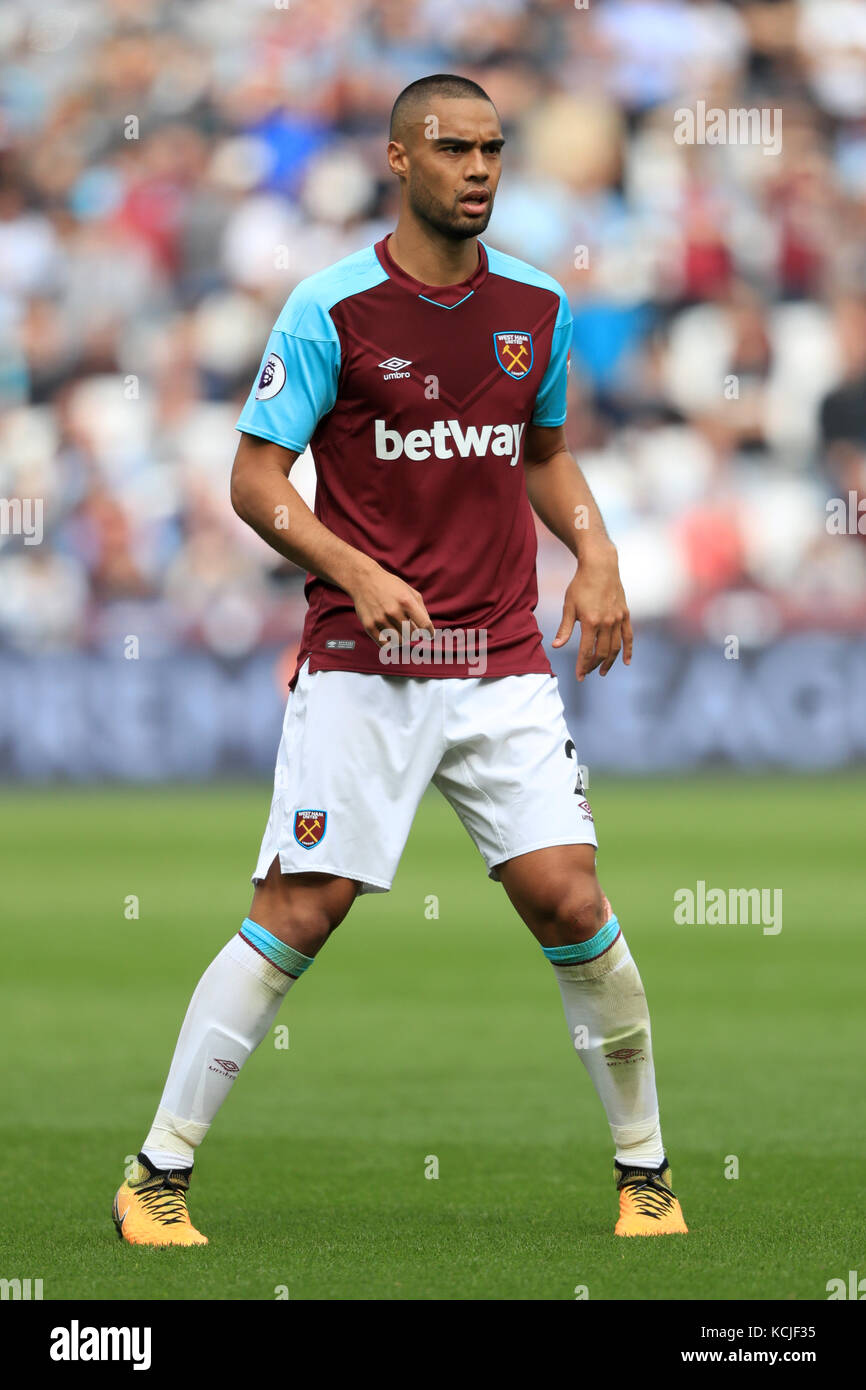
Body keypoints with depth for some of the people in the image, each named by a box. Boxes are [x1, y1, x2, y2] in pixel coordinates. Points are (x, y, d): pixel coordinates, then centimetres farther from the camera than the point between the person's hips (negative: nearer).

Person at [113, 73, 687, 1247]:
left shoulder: (537, 306, 8)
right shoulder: (332, 310, -6)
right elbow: (256, 478, -5)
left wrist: (595, 555, 5)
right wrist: (358, 573, -20)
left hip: (504, 663, 3)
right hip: (360, 665, -3)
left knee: (571, 905, -6)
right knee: (296, 917, -8)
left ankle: (645, 1172, 11)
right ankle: (157, 1180, 3)